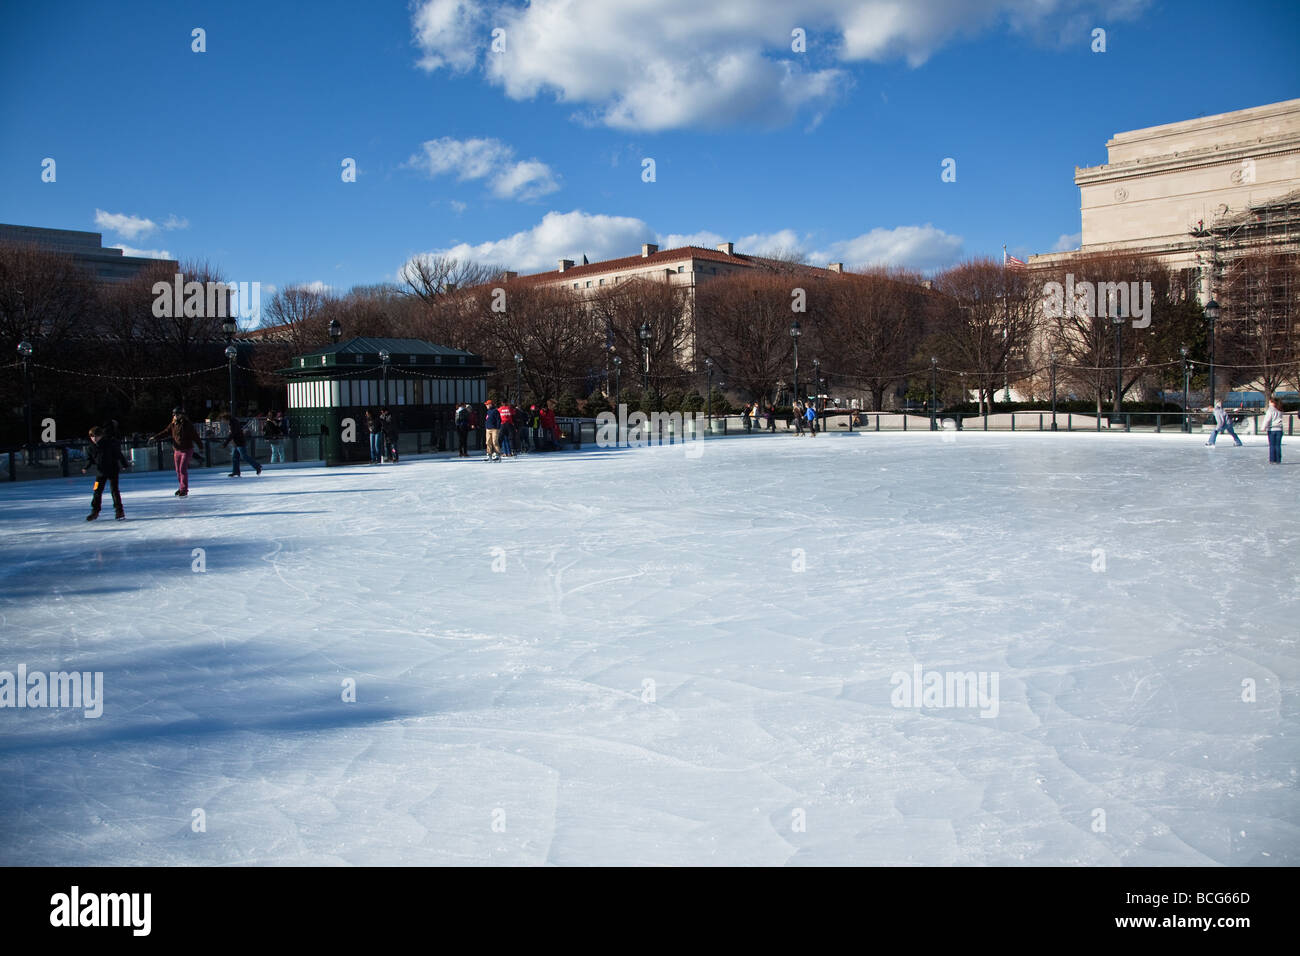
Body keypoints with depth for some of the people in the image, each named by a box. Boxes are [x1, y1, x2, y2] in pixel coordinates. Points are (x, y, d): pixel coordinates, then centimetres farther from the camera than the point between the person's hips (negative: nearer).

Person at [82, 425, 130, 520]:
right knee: (97, 491, 6)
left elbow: (119, 455, -8)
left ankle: (119, 511, 1)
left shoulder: (110, 444, -10)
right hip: (100, 472, 4)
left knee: (114, 490, -5)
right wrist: (85, 468, -7)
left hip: (112, 470, -4)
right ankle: (95, 511, 18)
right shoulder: (91, 448, 2)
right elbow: (89, 459, 9)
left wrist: (125, 464, -10)